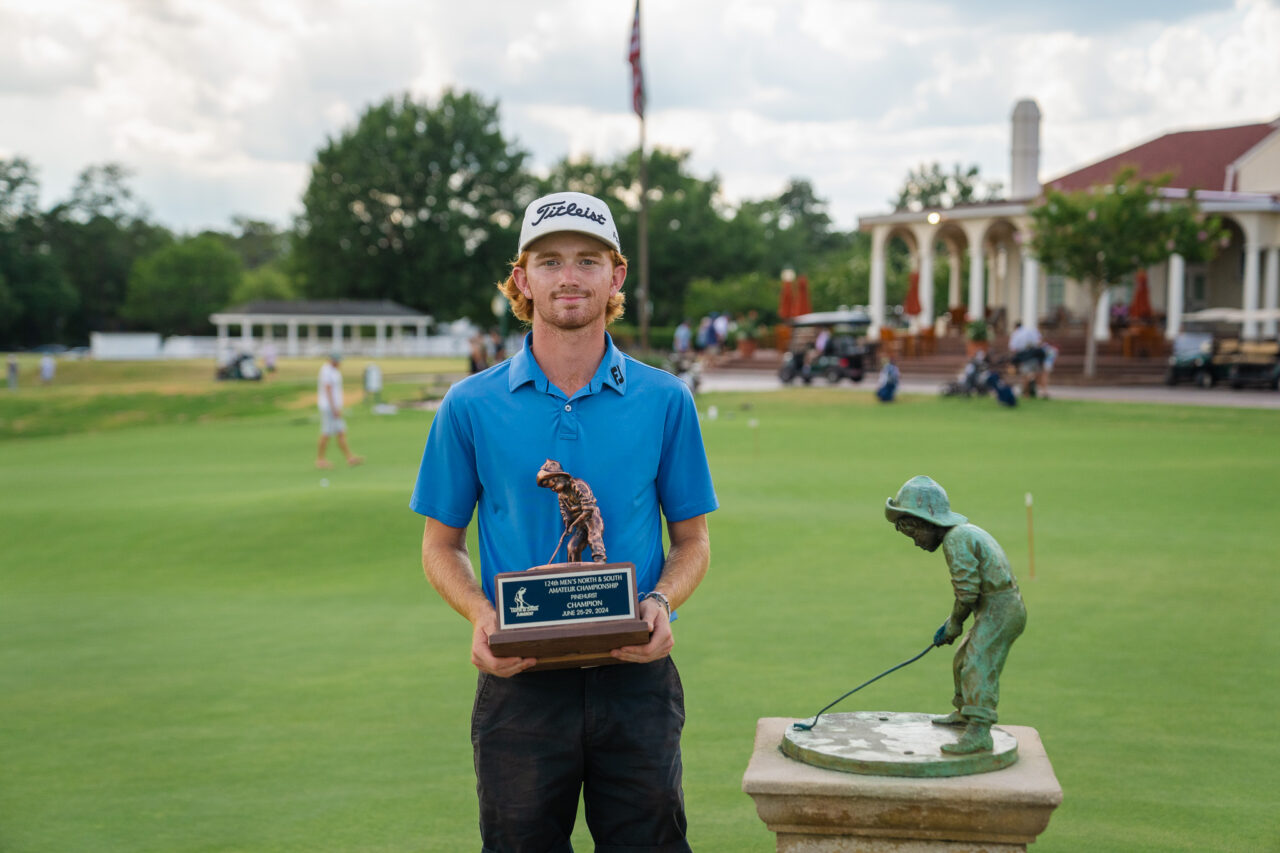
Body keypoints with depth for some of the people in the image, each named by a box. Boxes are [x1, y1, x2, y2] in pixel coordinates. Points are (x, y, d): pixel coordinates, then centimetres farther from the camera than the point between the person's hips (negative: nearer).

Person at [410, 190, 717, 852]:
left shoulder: (664, 400, 4)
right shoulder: (472, 405, 2)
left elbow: (692, 540, 10)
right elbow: (441, 545, 8)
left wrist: (661, 603, -10)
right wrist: (480, 615, -11)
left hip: (635, 675, 0)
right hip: (518, 677, 0)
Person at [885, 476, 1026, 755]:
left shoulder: (956, 539, -18)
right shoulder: (967, 531, 16)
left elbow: (967, 590, -21)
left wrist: (953, 625, -6)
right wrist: (953, 624, 13)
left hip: (999, 611, -11)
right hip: (1003, 609, 11)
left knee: (978, 666, -19)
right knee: (964, 659, 23)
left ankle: (979, 732, -27)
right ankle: (964, 712, 41)